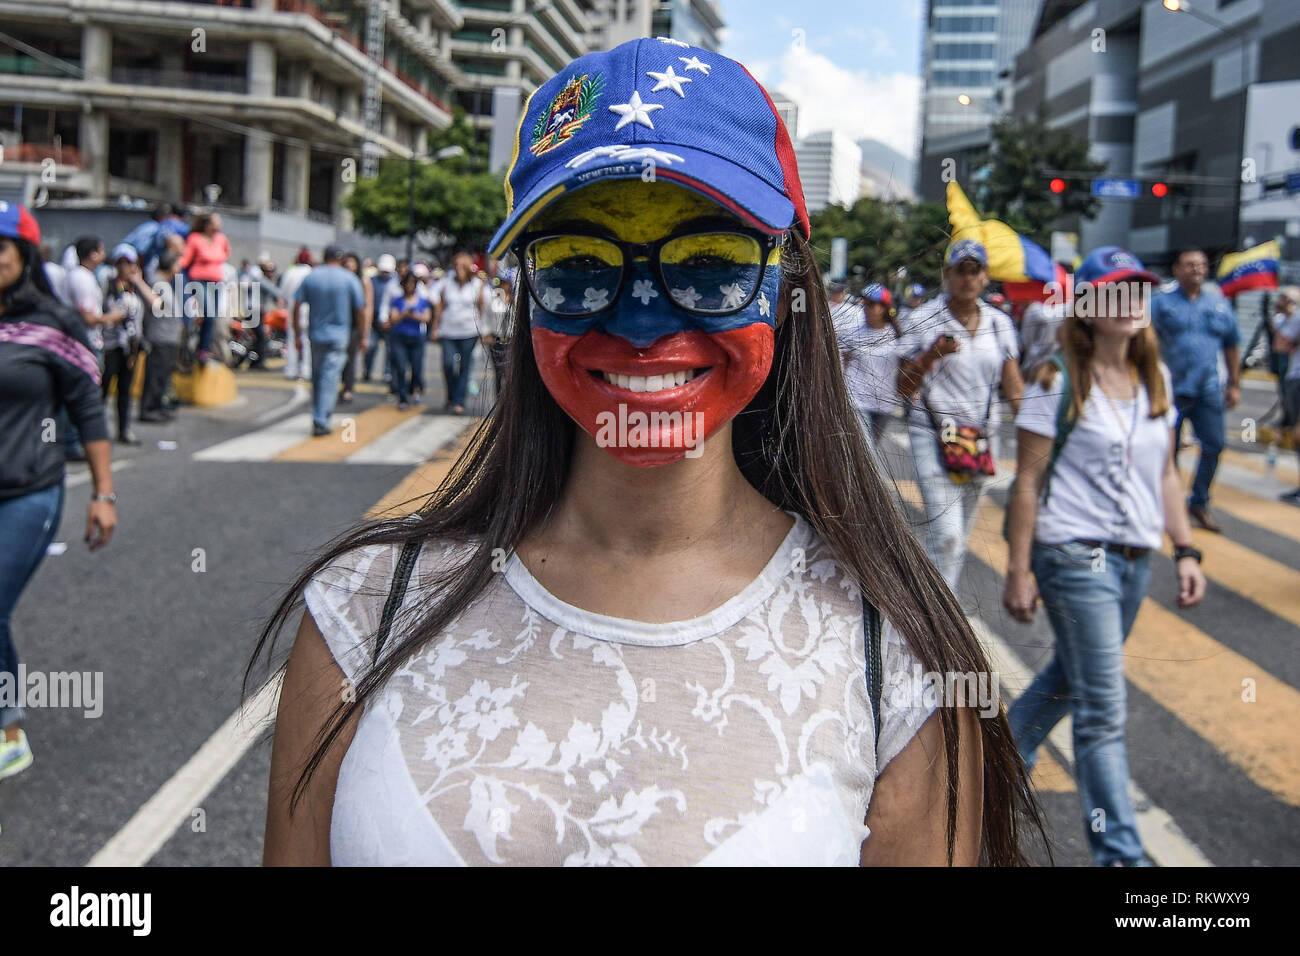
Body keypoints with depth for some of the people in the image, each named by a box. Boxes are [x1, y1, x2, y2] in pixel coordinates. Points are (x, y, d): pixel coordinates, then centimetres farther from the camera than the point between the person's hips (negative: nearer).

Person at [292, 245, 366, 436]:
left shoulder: (310, 277, 4)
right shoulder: (350, 279, -1)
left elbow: (297, 307, 1)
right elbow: (361, 311, -2)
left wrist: (299, 334, 7)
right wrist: (363, 337, 6)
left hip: (315, 336, 3)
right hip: (339, 336, -3)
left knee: (317, 377, 15)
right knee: (330, 379, -5)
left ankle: (318, 418, 20)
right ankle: (321, 422, -10)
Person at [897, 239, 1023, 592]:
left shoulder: (999, 323, 7)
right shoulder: (924, 320, -3)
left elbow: (1012, 385, 7)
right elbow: (904, 387, -2)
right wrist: (933, 353, -19)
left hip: (983, 437, 4)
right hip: (933, 434, -4)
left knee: (961, 534, 10)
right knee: (946, 533, -15)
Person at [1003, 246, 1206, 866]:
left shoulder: (1155, 377, 9)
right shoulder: (1059, 381, -10)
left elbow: (1165, 472, 15)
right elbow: (1028, 481, -9)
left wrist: (1185, 550, 9)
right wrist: (1018, 572, -11)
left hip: (1135, 559, 7)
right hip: (1074, 554, -6)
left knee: (1067, 680, 21)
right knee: (1103, 713, -5)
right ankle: (1120, 852, 3)